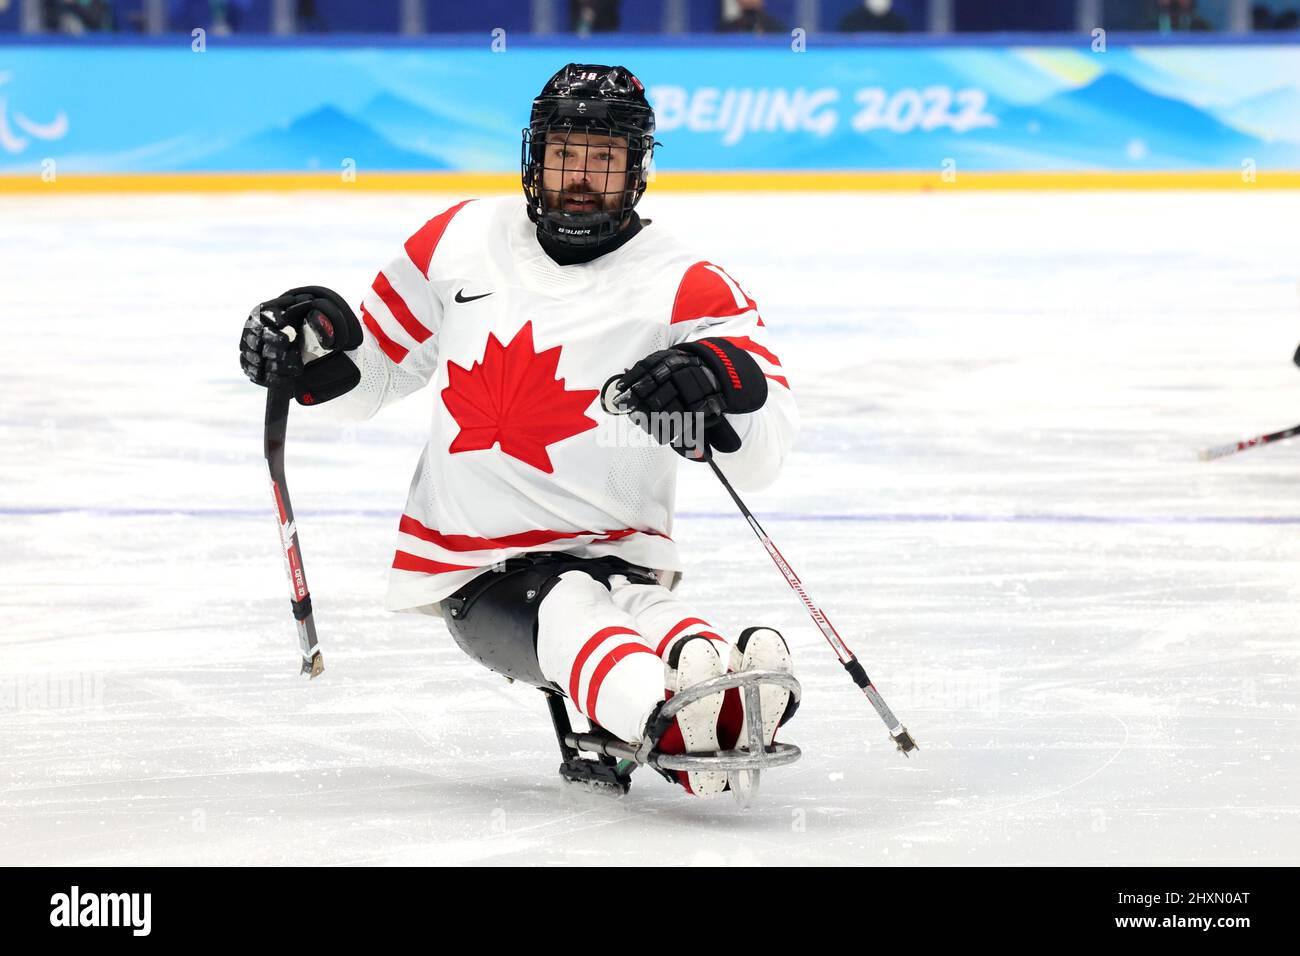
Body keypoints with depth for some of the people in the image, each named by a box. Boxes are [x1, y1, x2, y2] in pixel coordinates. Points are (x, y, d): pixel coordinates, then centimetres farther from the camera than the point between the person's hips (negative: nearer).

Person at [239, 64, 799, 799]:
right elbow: (375, 372, 21)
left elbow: (763, 455, -14)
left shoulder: (685, 289, -3)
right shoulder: (461, 240, 7)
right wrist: (319, 345, -2)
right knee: (568, 613, -33)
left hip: (612, 553, 0)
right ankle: (676, 718, -64)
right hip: (471, 567, 1)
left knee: (642, 608, -36)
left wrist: (722, 386, -36)